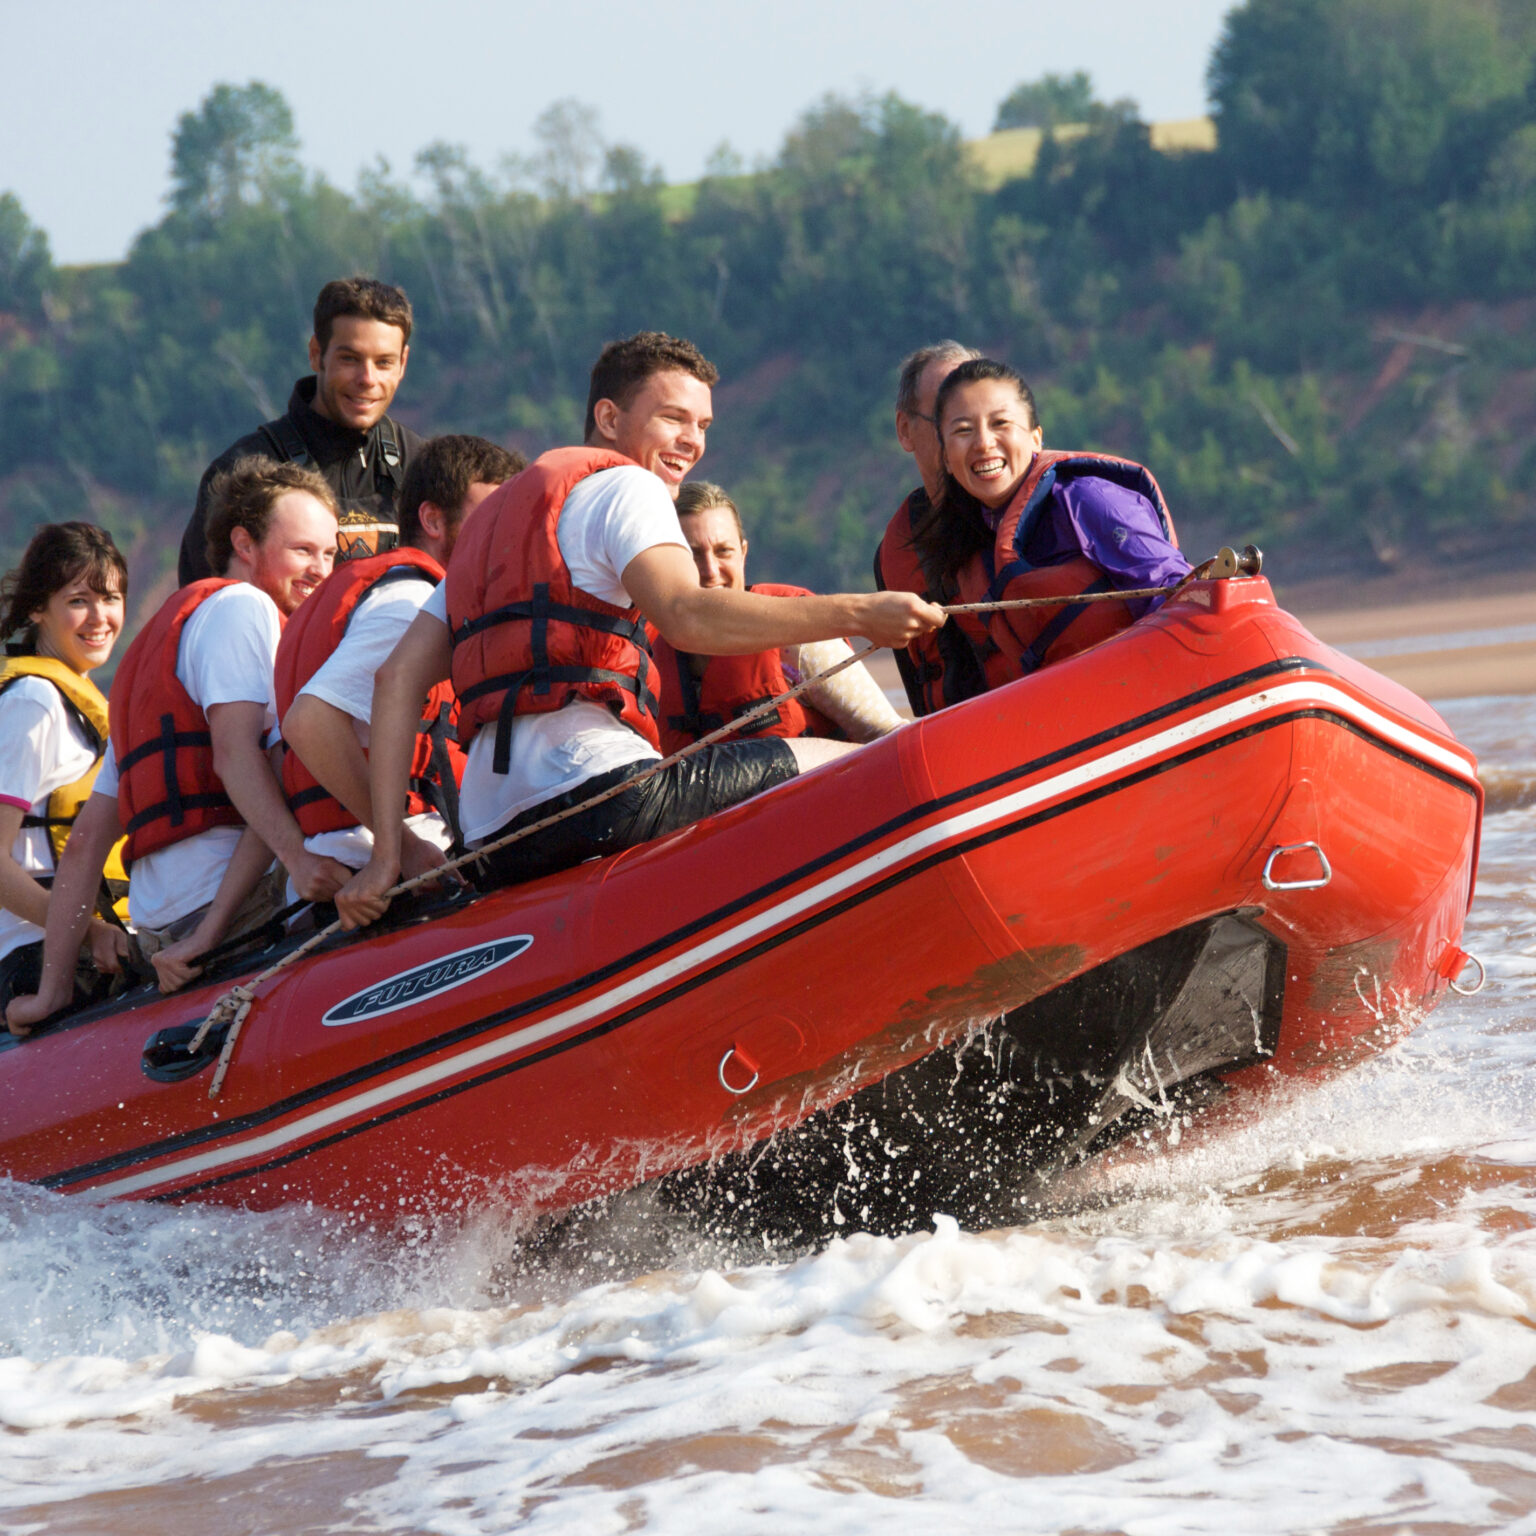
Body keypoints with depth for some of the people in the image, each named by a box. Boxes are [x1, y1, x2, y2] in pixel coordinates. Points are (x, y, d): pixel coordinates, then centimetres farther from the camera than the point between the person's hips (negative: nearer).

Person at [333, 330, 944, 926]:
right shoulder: (623, 486, 6)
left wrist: (386, 850, 13)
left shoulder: (494, 521, 31)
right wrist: (855, 615, -17)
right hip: (591, 781, -9)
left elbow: (400, 676, 20)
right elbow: (687, 617, -15)